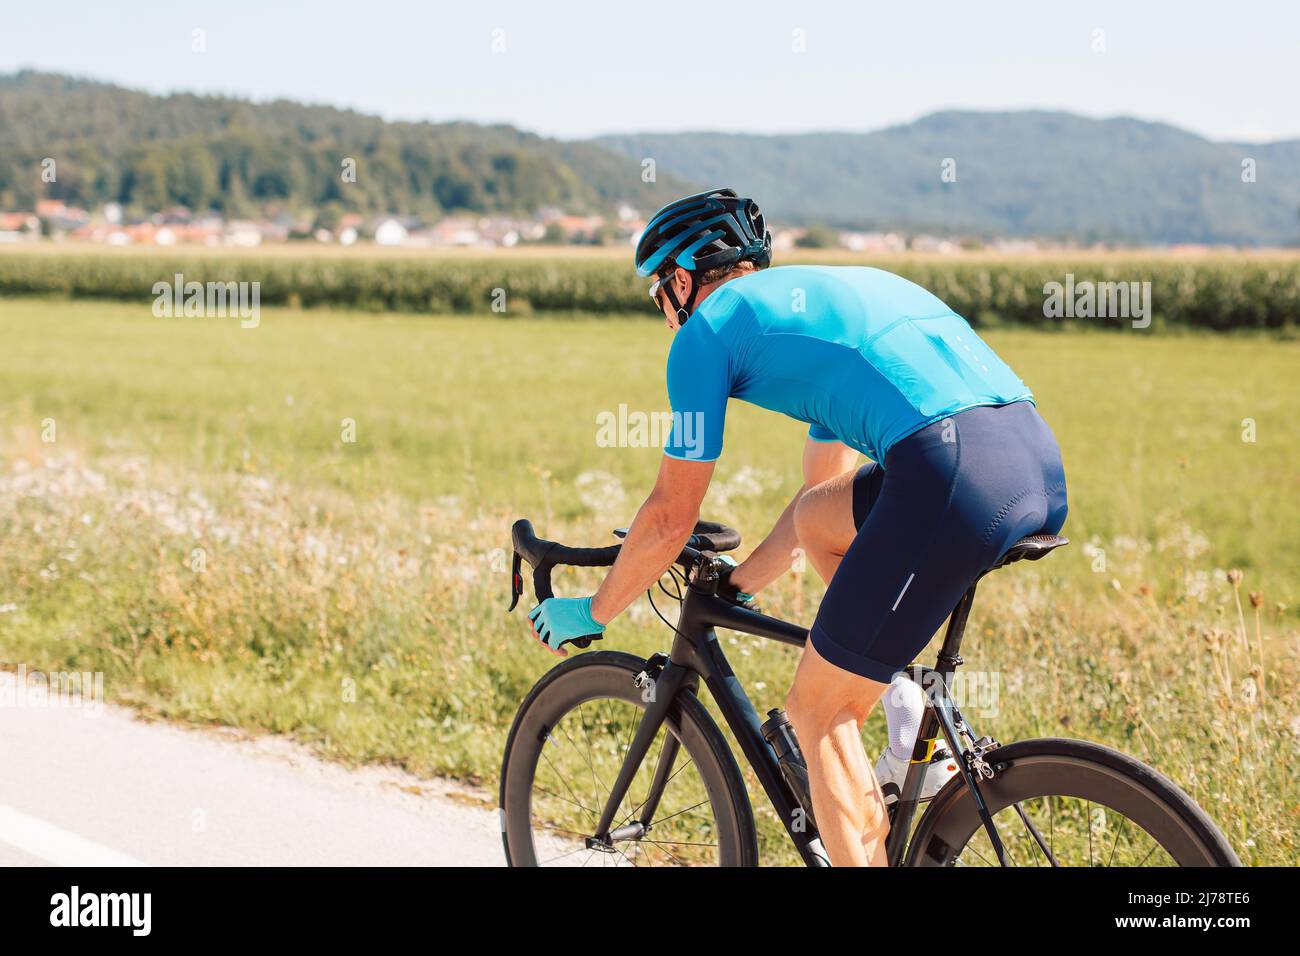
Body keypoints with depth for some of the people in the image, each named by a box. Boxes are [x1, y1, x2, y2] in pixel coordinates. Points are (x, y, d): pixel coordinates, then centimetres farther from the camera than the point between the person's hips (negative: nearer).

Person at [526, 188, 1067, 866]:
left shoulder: (708, 326, 12)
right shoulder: (822, 290, 35)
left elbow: (670, 517, 14)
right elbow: (821, 489, 43)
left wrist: (589, 614, 29)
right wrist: (741, 584, 53)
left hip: (956, 478, -8)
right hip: (1043, 461, 8)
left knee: (815, 714, 7)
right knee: (820, 516, 31)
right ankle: (913, 728, 21)